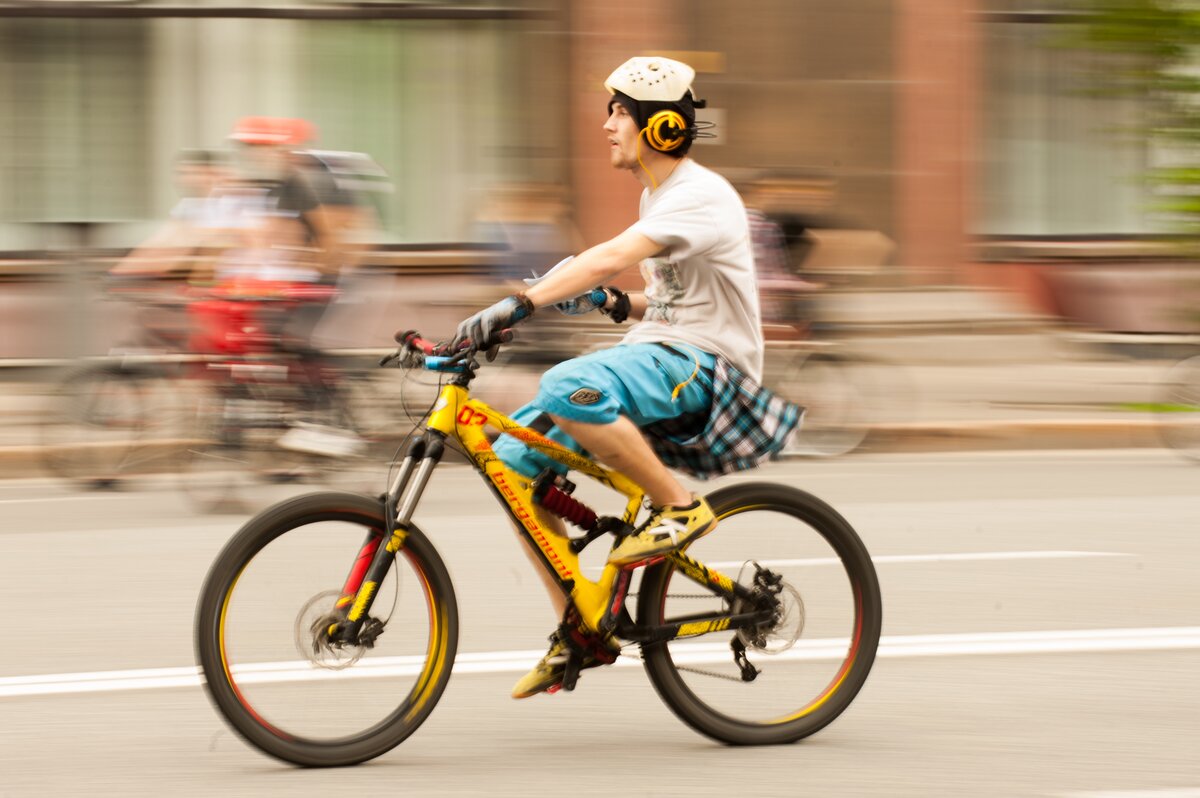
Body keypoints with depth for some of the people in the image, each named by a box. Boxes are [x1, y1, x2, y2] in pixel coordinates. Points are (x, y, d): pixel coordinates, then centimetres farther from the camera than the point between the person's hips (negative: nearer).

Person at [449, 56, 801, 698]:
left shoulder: (700, 197, -15)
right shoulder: (657, 195, 17)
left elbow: (611, 258, -30)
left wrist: (520, 305, -39)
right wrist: (611, 304, 4)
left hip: (703, 370, -10)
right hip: (655, 357, 10)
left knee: (568, 389, -36)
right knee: (515, 458, -1)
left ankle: (680, 507, -18)